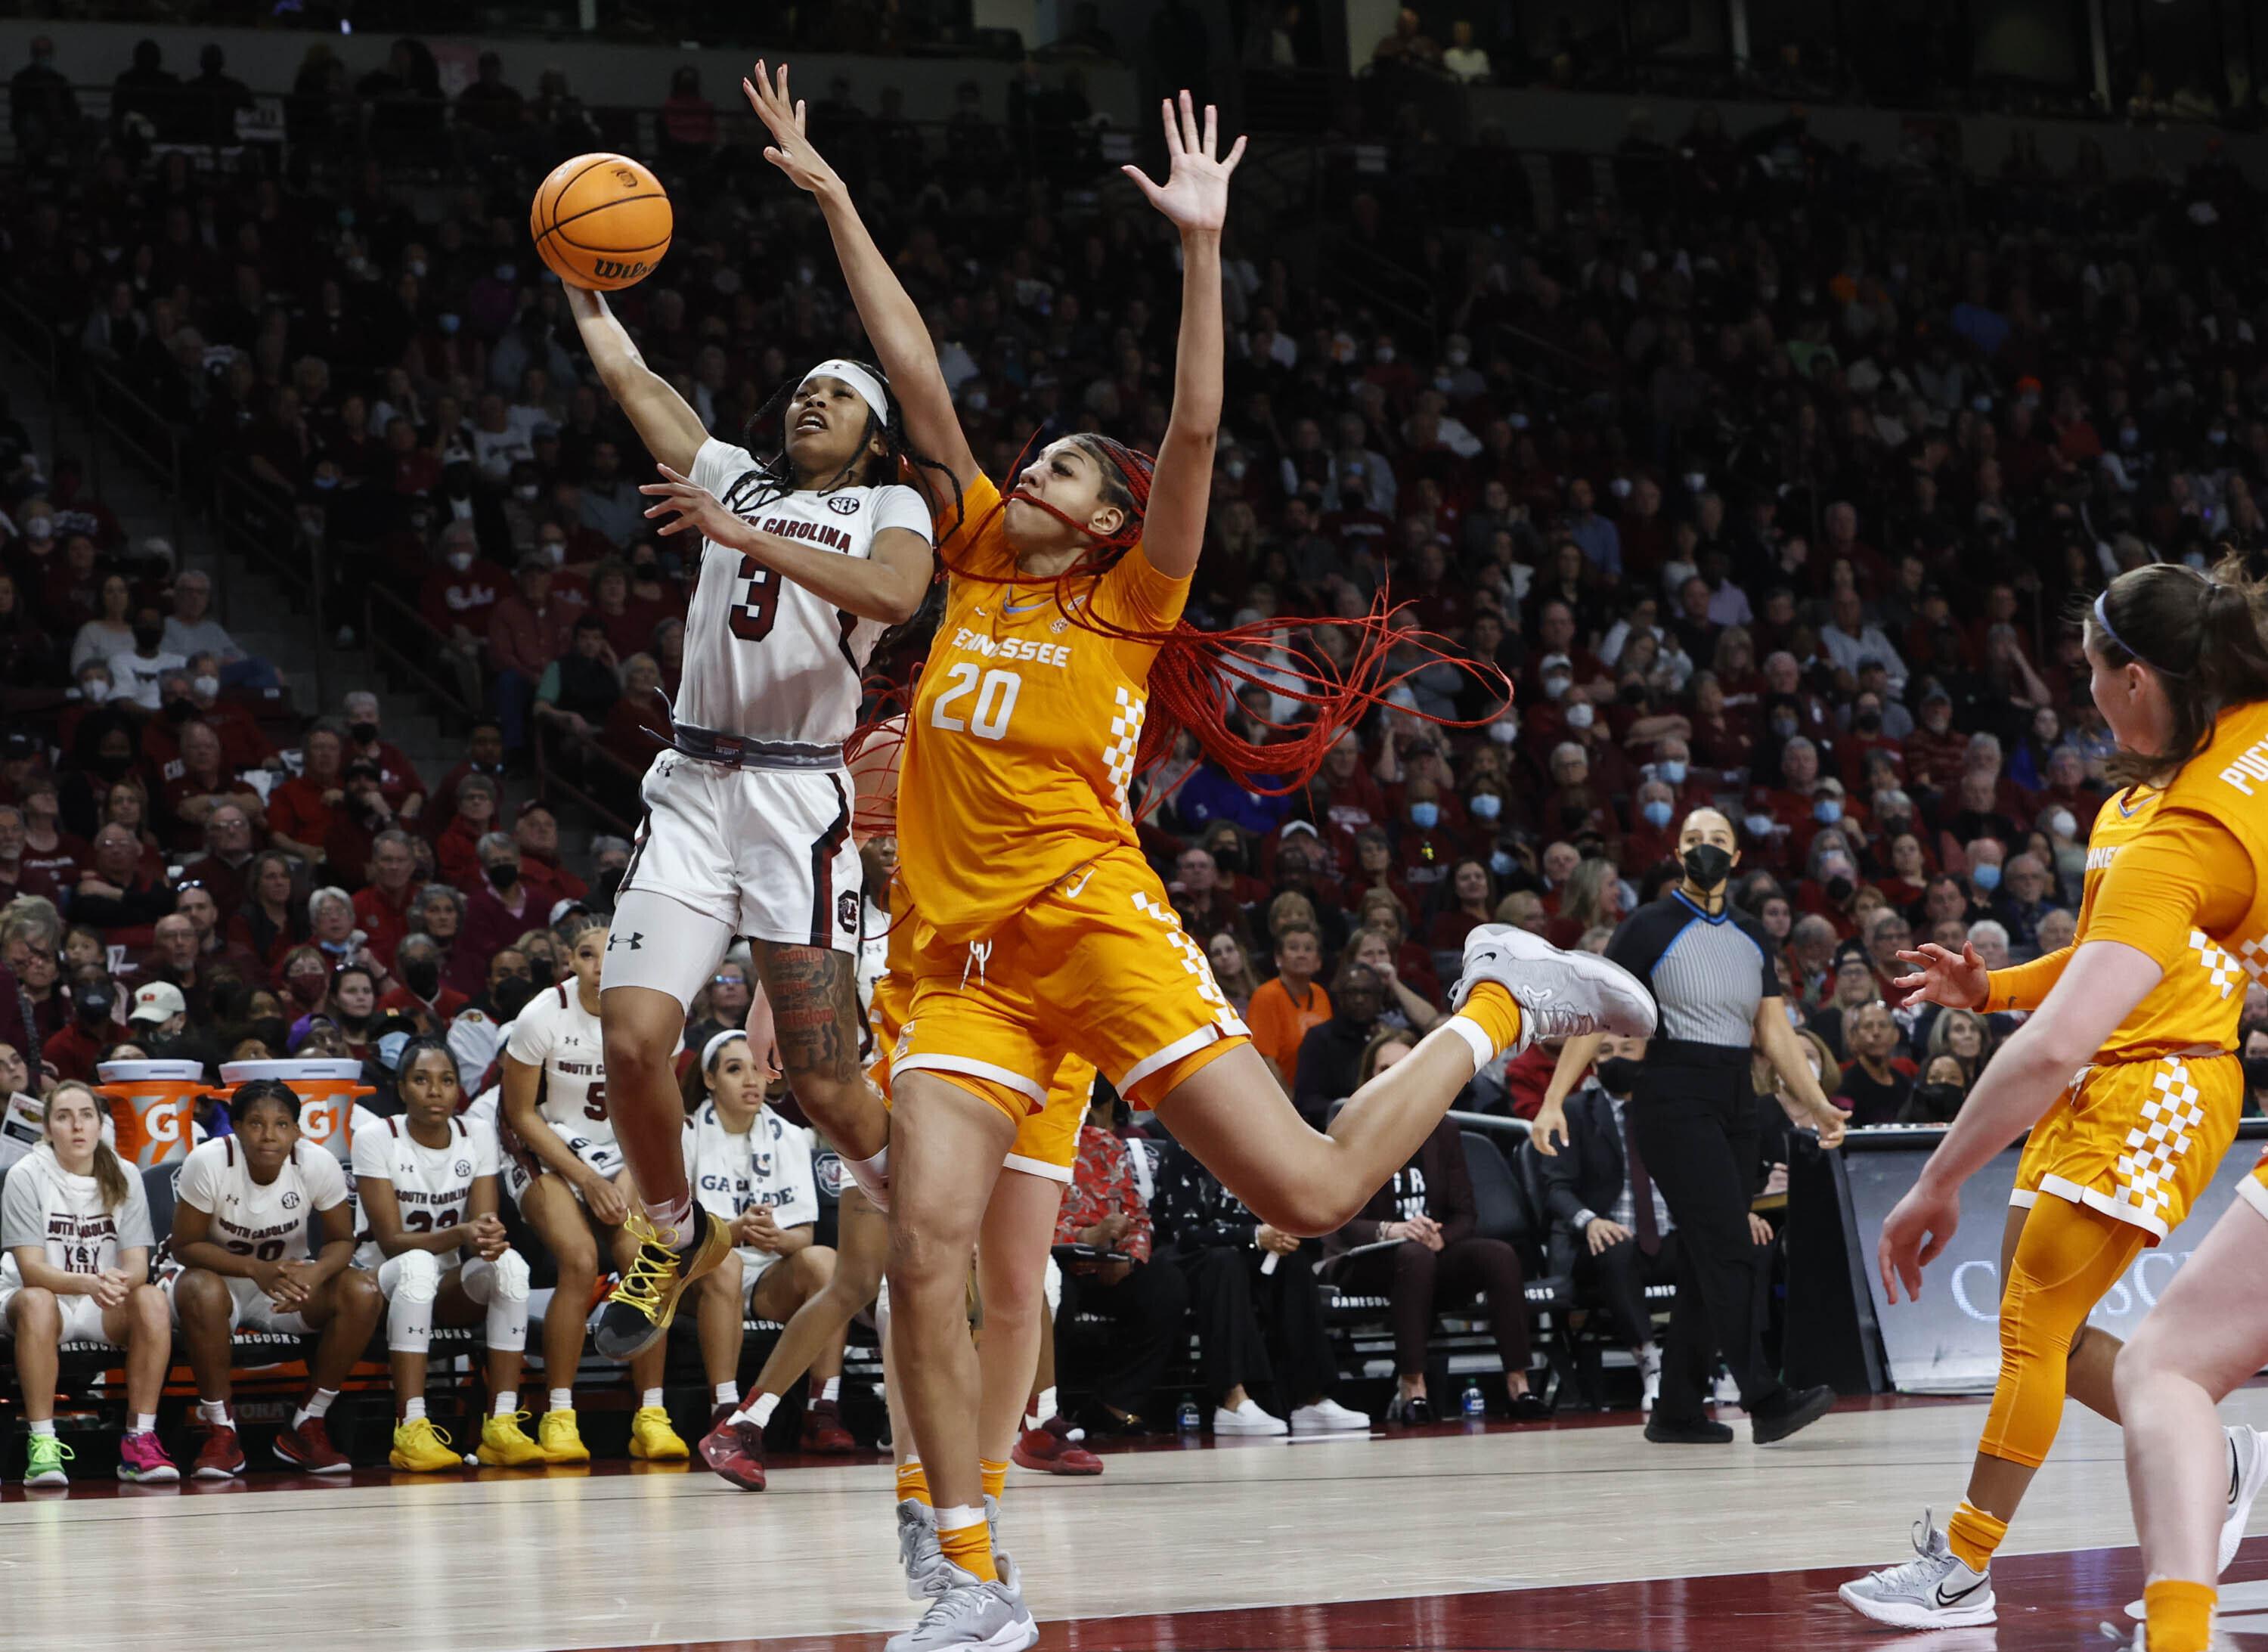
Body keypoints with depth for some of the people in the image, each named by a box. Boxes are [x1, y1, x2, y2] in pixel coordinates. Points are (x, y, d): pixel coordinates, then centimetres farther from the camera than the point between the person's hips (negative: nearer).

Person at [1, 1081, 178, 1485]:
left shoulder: (123, 1178, 0)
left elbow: (138, 1266, -7)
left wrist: (120, 1281, -33)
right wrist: (88, 1283, -38)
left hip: (106, 1310, 3)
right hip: (41, 1294, -3)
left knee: (152, 1300, -27)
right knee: (36, 1302, -37)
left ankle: (140, 1440, -25)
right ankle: (42, 1444, -35)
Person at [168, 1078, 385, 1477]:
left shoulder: (319, 1164, -16)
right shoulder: (208, 1163, -22)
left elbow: (342, 1240, -6)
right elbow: (185, 1246, -18)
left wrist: (315, 1272, -31)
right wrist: (256, 1269, -33)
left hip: (289, 1278, 3)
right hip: (221, 1275, -3)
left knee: (364, 1293, -23)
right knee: (200, 1291, -38)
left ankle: (307, 1426, -12)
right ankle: (220, 1431, -23)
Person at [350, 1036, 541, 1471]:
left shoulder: (478, 1134, 1)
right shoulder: (376, 1137, -11)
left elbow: (484, 1222, -5)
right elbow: (391, 1242, -17)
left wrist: (490, 1233, -31)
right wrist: (460, 1235, -34)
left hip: (451, 1289, 4)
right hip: (383, 1282, -4)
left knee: (509, 1264, -29)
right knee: (417, 1264, -39)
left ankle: (502, 1425, -34)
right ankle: (410, 1431, -46)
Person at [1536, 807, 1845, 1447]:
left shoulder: (1752, 937, 15)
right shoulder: (1650, 928, -1)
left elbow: (1776, 1033, 16)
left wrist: (1818, 1106, 6)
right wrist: (1553, 1101, -11)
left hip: (1735, 1105, 6)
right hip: (1673, 1099, -6)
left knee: (1706, 1262, 6)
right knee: (1728, 1249, -17)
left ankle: (1676, 1412, 12)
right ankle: (1764, 1399, -22)